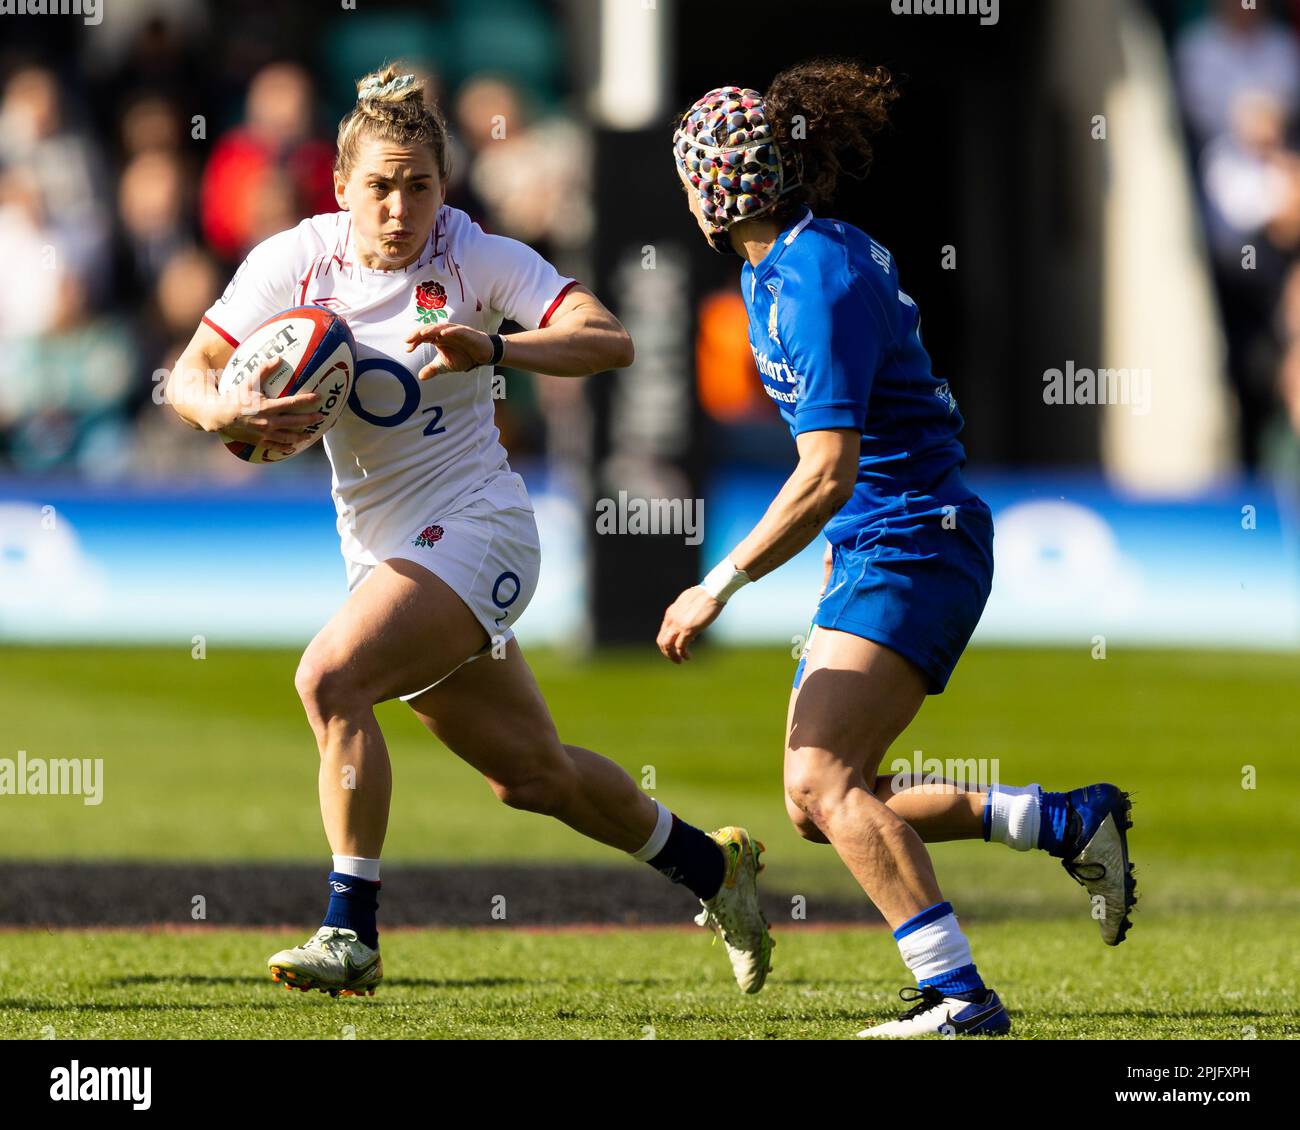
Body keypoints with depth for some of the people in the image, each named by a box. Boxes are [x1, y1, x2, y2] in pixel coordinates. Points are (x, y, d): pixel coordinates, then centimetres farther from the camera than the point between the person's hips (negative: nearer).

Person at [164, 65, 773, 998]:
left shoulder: (479, 258, -12)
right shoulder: (293, 262, -3)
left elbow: (609, 342, -22)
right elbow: (190, 374, -2)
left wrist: (491, 348, -37)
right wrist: (227, 413, -25)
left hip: (474, 529, -5)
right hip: (379, 551, 5)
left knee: (330, 677, -28)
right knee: (531, 773, 14)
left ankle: (352, 931, -21)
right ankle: (711, 866, 37)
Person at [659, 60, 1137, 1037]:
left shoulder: (819, 287, -21)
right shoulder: (775, 266, 10)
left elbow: (826, 475, -27)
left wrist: (719, 587, -23)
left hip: (913, 546, -10)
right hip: (874, 551, 10)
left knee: (824, 782, -22)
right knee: (818, 805, 7)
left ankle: (961, 996, -25)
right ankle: (1068, 821, 13)